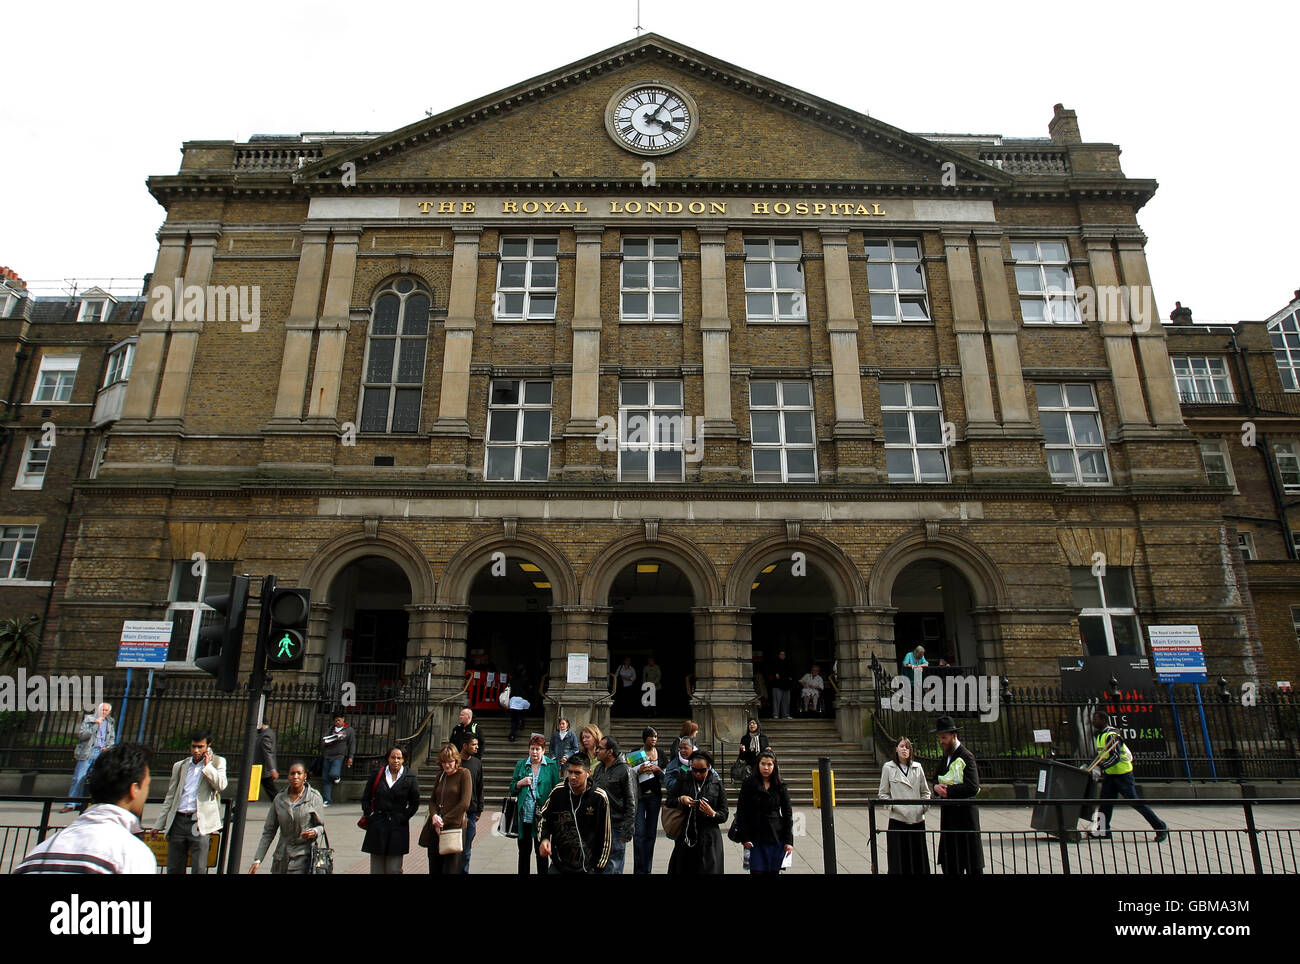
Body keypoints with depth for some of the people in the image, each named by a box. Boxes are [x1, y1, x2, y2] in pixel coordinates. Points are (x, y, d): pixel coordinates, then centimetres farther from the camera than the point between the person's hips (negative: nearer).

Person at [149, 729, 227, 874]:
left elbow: (221, 785, -11)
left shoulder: (217, 762, 5)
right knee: (173, 869, 7)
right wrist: (158, 825, 16)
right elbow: (170, 797, 20)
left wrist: (207, 764, -8)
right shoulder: (180, 766, 16)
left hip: (200, 824, -4)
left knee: (199, 870, -3)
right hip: (178, 822, 4)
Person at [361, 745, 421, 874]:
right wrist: (370, 815, 1)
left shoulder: (410, 778, 2)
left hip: (398, 827, -1)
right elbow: (366, 798, 11)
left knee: (394, 869, -2)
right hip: (377, 826, 2)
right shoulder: (377, 774, 6)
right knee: (376, 868, 4)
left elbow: (415, 803, 6)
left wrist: (403, 818, -3)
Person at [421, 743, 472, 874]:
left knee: (450, 869, -5)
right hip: (435, 829, 6)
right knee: (434, 868, 7)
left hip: (454, 826, -6)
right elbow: (432, 800, 15)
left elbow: (464, 804, -9)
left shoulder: (464, 774, -3)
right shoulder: (440, 776, 16)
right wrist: (434, 815, -6)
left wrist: (444, 820, -9)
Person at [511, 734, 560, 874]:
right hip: (524, 814, 2)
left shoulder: (552, 765, 0)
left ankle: (543, 873, 19)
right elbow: (512, 789, 11)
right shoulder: (521, 765, 8)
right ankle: (522, 873, 23)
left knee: (541, 851, 7)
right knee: (524, 850, 11)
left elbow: (556, 789, 0)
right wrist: (521, 783, -10)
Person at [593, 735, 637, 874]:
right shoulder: (598, 768, 9)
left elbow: (631, 803, -11)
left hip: (616, 827, -6)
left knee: (613, 868, 2)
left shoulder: (625, 771, -11)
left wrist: (628, 831, -14)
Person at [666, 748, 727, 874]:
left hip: (708, 840, -1)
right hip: (685, 837, 1)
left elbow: (724, 815, 2)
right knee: (683, 868, 4)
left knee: (708, 869, -4)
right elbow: (668, 803, 8)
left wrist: (712, 813, -18)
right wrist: (680, 800, -9)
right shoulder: (683, 780, 5)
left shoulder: (717, 785, 2)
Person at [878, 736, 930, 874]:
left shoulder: (917, 767, 8)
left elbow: (925, 792, 15)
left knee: (918, 856, 5)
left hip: (917, 819, 2)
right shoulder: (888, 767, 1)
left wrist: (923, 807, 1)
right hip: (897, 818, -2)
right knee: (899, 858, 0)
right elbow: (883, 794, 3)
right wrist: (893, 806, -10)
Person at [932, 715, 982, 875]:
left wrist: (948, 790, -17)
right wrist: (937, 786, -5)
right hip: (948, 812, 8)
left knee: (971, 862, 1)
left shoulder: (966, 757, -13)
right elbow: (938, 778, 18)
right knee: (949, 862, 12)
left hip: (964, 813, -8)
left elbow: (972, 787, -22)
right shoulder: (946, 756, 13)